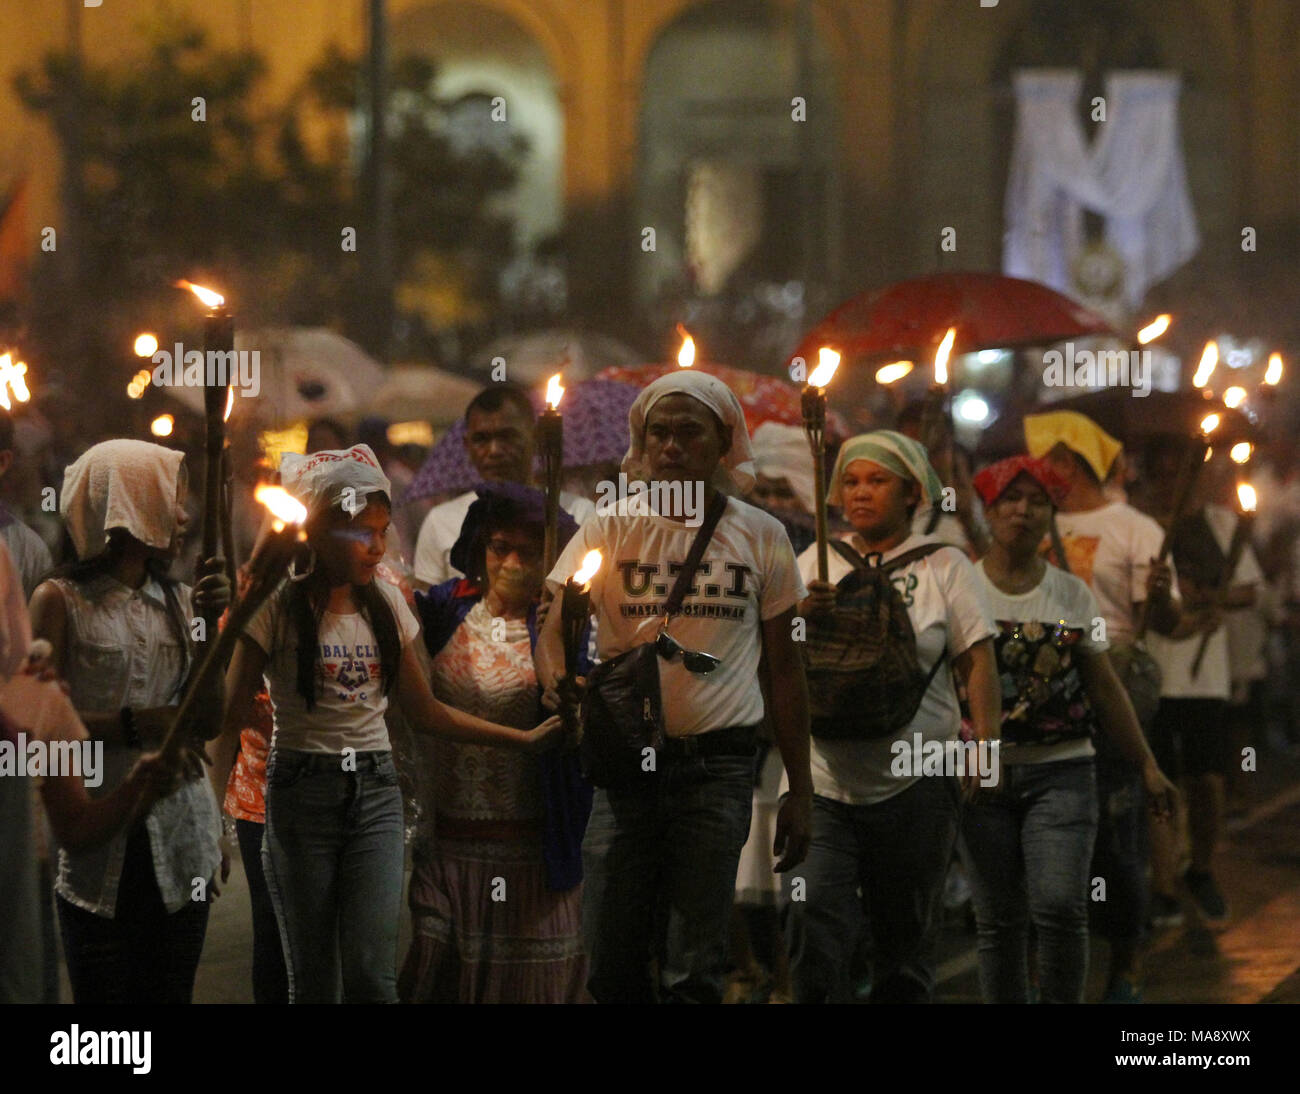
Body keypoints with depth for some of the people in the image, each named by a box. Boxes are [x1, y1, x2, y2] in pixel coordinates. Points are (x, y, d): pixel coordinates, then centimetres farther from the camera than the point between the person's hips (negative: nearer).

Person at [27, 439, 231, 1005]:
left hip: (179, 836, 5)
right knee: (101, 995, -6)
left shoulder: (178, 601, 12)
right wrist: (130, 726, -22)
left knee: (170, 992, 5)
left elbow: (209, 721, 6)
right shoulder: (62, 601, -3)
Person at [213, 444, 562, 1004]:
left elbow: (425, 711, 16)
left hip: (375, 790, 3)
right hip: (302, 792, -3)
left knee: (372, 975, -10)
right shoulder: (277, 608, -6)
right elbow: (231, 720, -6)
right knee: (312, 978, 1)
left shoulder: (386, 604, 8)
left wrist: (525, 738, 11)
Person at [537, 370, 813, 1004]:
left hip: (719, 765, 0)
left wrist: (799, 791, 11)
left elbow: (784, 668, 13)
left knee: (693, 973, -4)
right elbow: (554, 630, -3)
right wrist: (559, 681, -28)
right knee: (612, 964, 0)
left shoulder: (760, 537, 8)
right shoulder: (610, 528, 6)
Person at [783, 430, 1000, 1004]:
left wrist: (986, 742, -9)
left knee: (905, 936, 6)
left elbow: (977, 660, 2)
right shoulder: (816, 563, 12)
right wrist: (802, 615, -12)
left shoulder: (943, 565, 6)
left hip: (913, 781, -1)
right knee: (811, 914, -18)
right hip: (822, 778, 1)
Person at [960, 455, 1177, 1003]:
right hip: (983, 773, 0)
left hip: (1061, 772, 0)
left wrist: (1147, 767, 13)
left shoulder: (1073, 594, 10)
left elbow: (1104, 688, 14)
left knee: (1060, 906, -15)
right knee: (999, 920, 0)